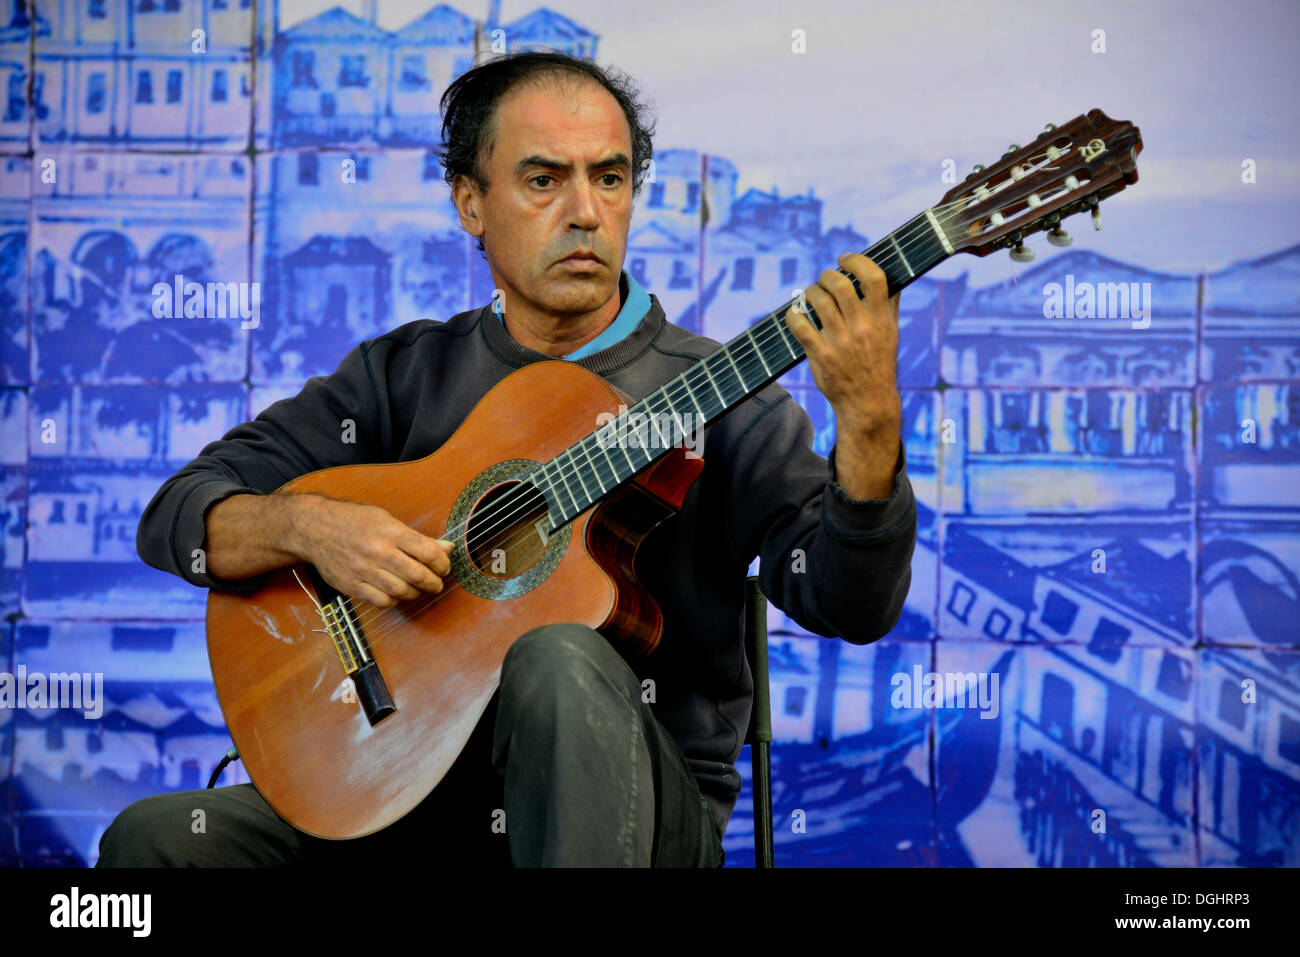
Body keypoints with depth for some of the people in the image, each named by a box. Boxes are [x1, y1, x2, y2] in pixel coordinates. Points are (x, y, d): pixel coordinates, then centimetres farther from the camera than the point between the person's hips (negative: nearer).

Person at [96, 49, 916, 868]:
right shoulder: (403, 375, 9)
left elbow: (853, 606, -14)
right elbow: (178, 516, 6)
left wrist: (869, 417, -31)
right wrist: (308, 527, -15)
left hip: (638, 813, -1)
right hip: (426, 804, 2)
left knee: (560, 665, -35)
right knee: (155, 838, -20)